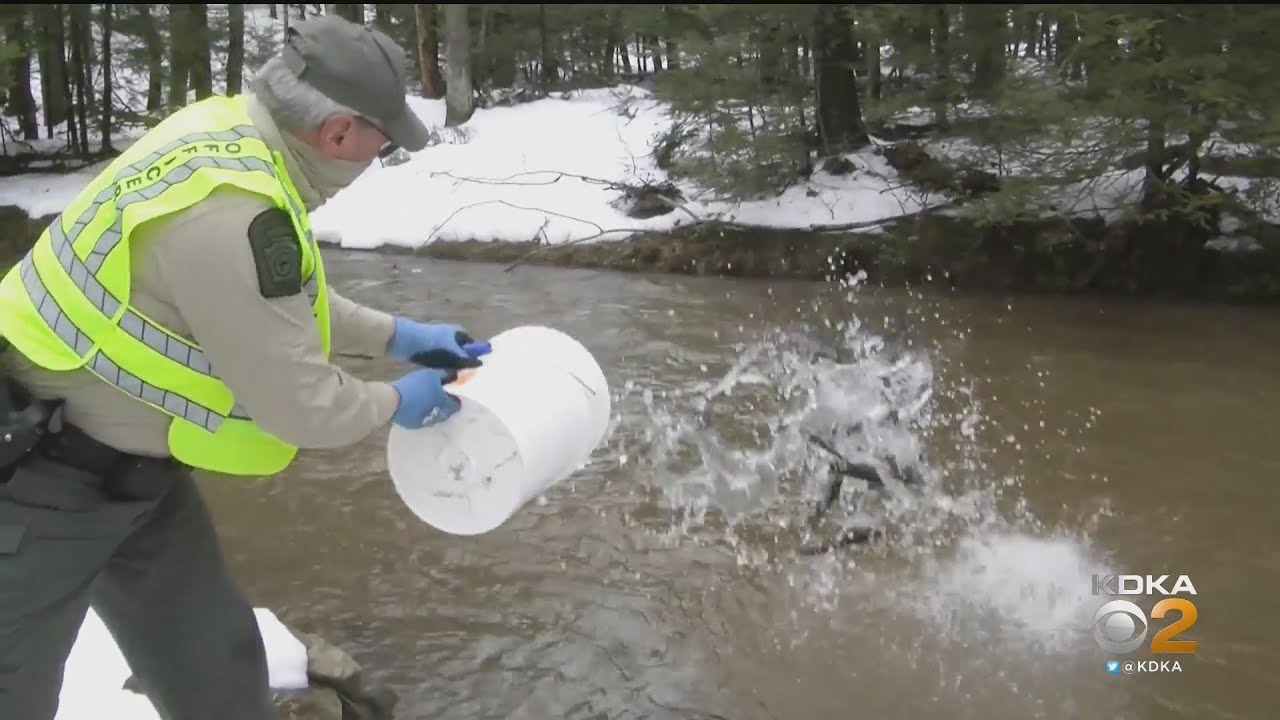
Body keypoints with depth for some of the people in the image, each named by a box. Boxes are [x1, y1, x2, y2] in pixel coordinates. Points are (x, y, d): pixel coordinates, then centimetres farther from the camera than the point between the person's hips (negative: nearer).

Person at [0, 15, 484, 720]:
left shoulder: (226, 134, -4)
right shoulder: (232, 214, -33)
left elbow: (287, 301, 13)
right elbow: (301, 407, -23)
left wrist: (396, 334, 11)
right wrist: (397, 402, -5)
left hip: (126, 466, 9)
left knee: (213, 660, 16)